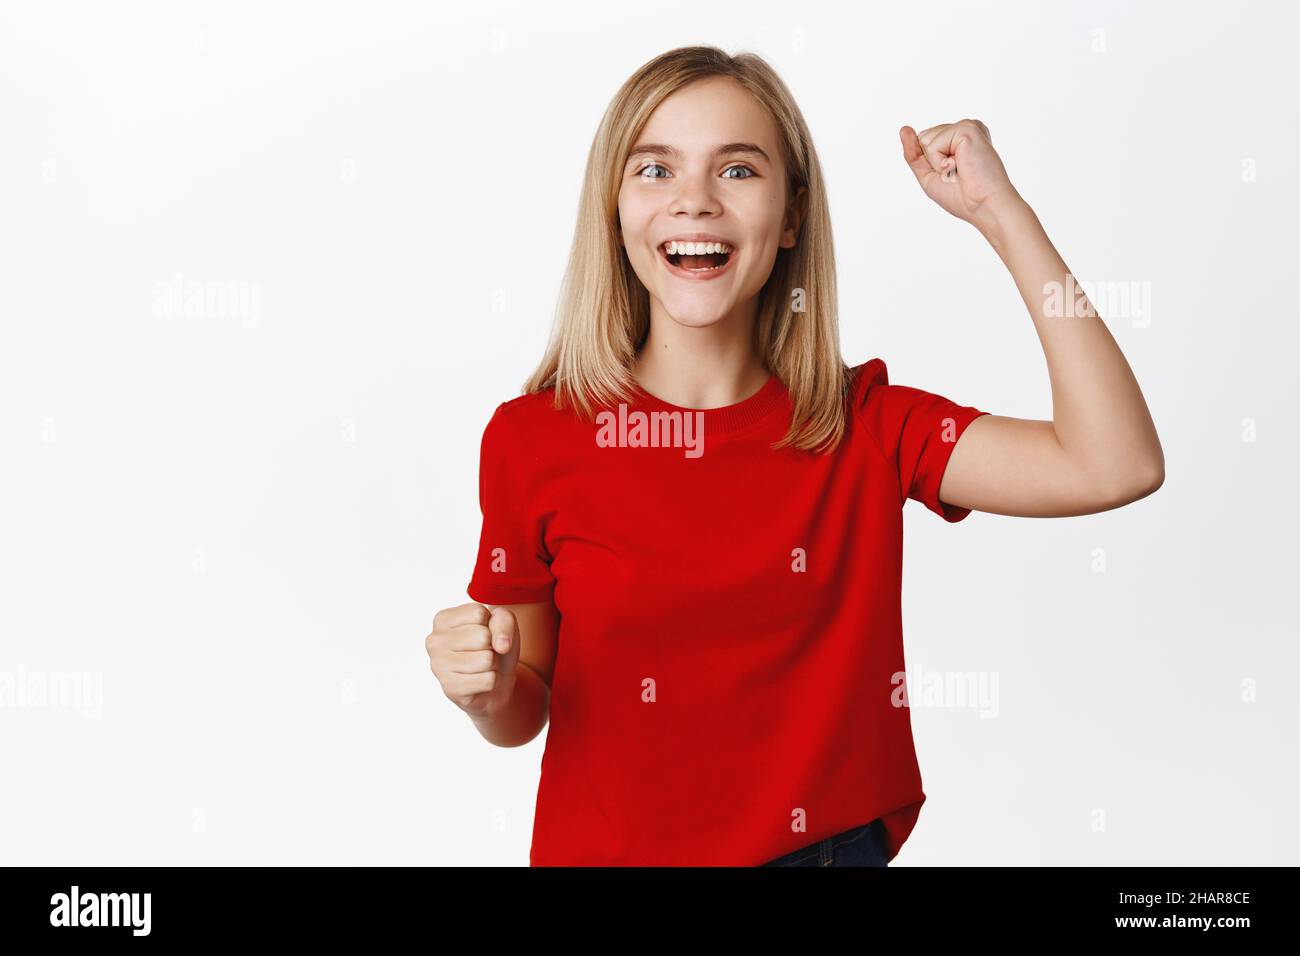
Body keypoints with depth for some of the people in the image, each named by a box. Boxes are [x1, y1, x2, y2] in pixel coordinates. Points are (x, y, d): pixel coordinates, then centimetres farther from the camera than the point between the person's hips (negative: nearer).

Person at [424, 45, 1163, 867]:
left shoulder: (864, 422, -7)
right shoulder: (532, 437, -10)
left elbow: (1115, 466, -19)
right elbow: (526, 712, 0)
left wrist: (1001, 211, -17)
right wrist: (487, 696, -24)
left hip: (837, 844, 1)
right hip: (608, 846, -1)